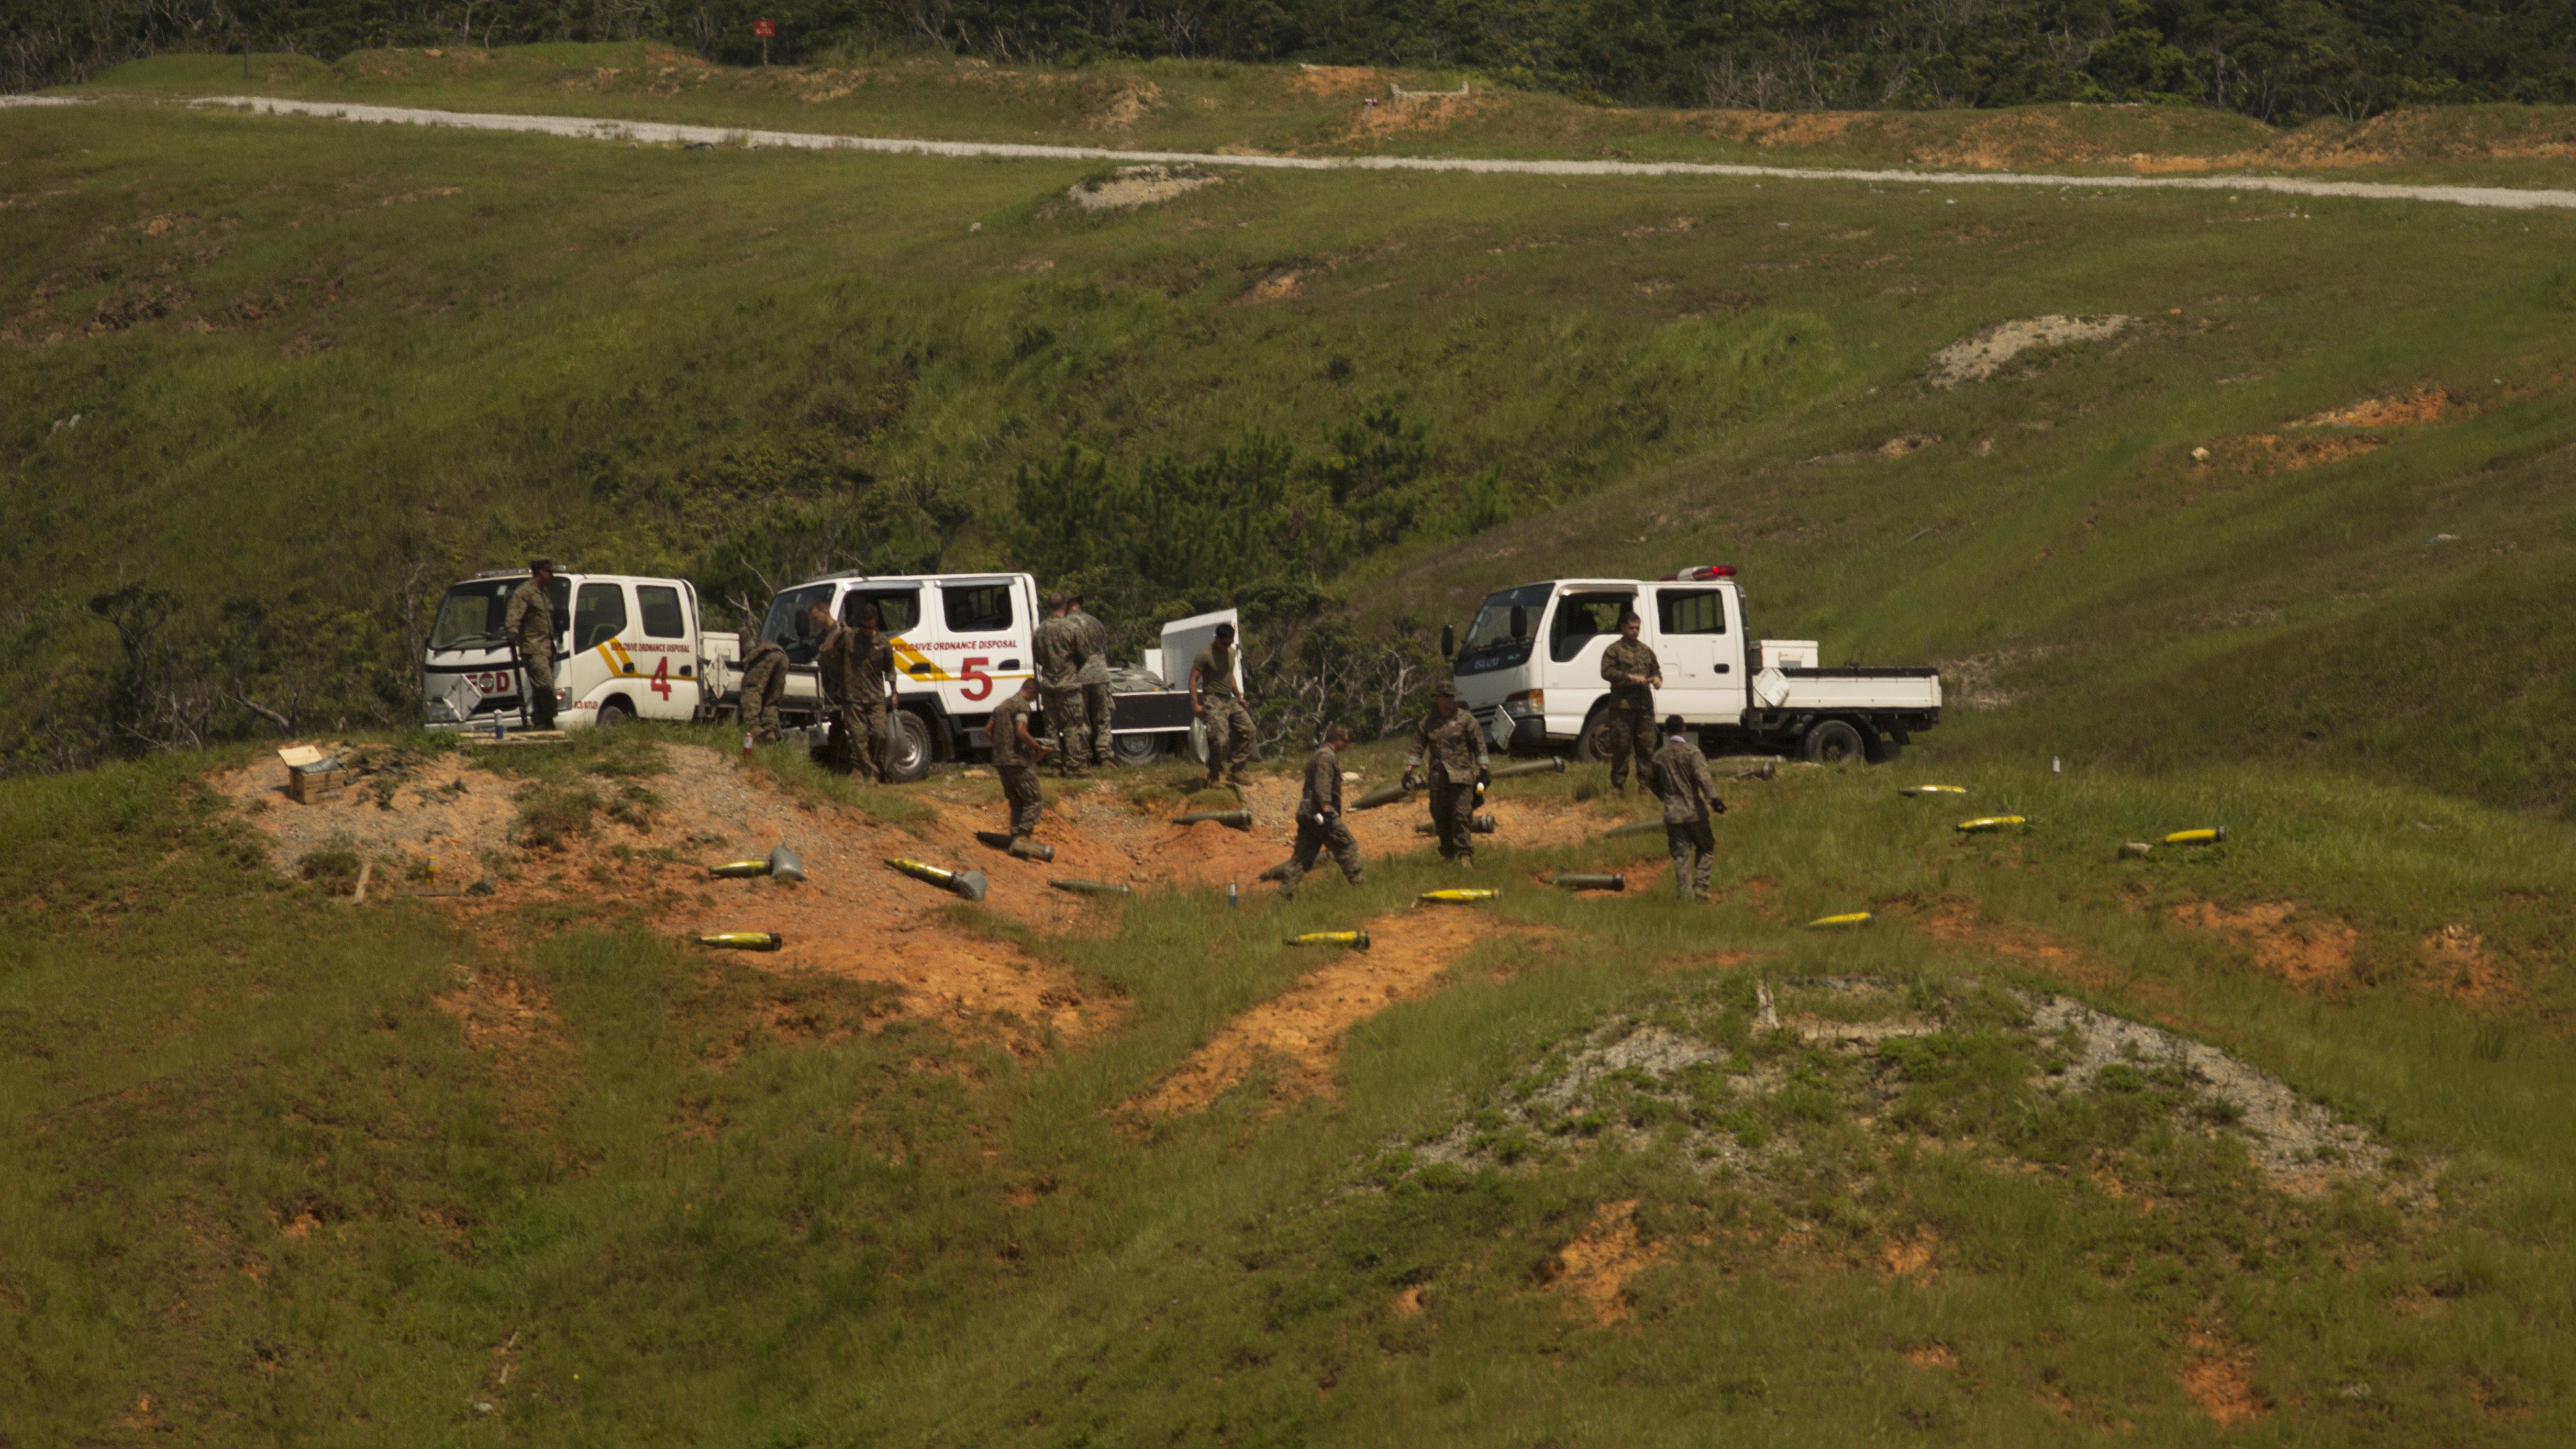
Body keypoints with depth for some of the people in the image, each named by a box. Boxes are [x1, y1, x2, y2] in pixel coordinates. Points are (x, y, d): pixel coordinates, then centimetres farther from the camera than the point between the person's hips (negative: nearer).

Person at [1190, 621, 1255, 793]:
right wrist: (1195, 704, -20)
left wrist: (1238, 696, 21)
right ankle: (1216, 776, -4)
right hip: (1213, 701, -8)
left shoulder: (1230, 652, 11)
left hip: (1230, 700, 8)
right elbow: (1193, 679, -13)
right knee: (1220, 738, -18)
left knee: (1247, 728, -2)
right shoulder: (1205, 655, -13)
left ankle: (1235, 771, 4)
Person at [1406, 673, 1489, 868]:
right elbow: (1417, 749, 11)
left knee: (1462, 816, -11)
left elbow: (1480, 747, 2)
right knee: (1440, 817, 8)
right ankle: (1448, 851, 25)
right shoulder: (1427, 723, 10)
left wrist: (1484, 771, -4)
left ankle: (1465, 855, -12)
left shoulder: (1466, 720, 2)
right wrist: (1409, 771, 0)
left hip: (1461, 777, -3)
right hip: (1438, 778, 4)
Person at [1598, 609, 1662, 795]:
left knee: (1647, 746, 2)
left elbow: (1656, 669, 26)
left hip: (1645, 706, 5)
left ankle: (1647, 783, 6)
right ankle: (1619, 783, 3)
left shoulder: (1646, 650, 19)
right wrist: (1630, 678, -18)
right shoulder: (1614, 650, 1)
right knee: (1621, 747, -3)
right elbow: (1607, 672, -10)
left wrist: (1657, 679, 1)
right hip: (1622, 707, -5)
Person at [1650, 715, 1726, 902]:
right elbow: (1703, 776, -23)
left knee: (1681, 856, 5)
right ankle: (1700, 887, 2)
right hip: (1695, 811, -3)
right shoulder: (1691, 751, -8)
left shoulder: (1659, 757, 5)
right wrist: (1713, 798, -31)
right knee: (1705, 848, 14)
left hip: (1672, 814, 3)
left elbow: (1656, 785, 17)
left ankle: (1685, 894, 0)